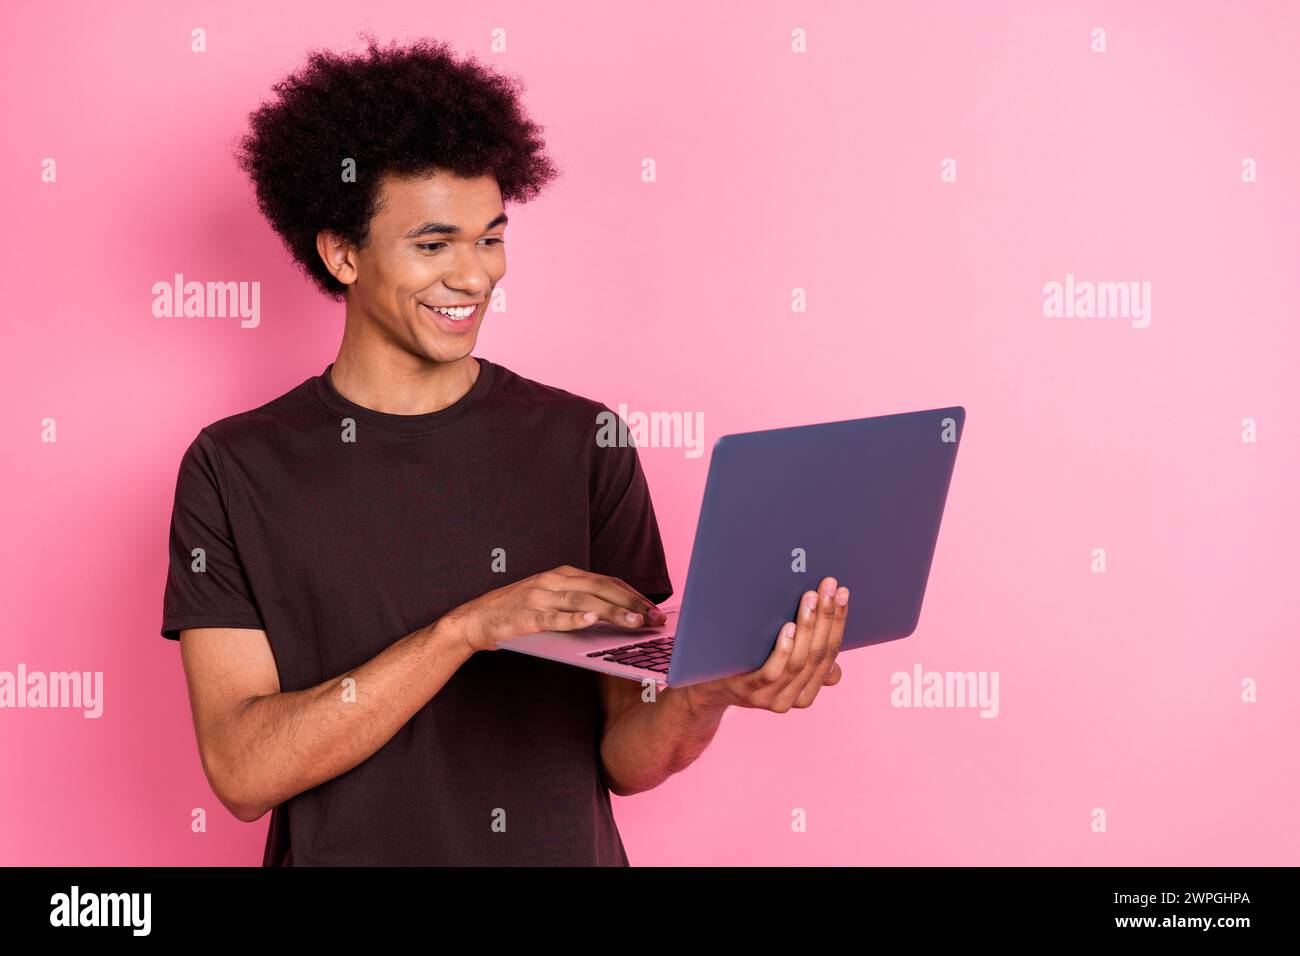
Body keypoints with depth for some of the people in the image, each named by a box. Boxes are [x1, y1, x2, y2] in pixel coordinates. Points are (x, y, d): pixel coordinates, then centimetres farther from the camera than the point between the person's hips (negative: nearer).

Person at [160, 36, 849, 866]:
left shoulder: (583, 444, 2)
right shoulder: (235, 469, -1)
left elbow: (627, 758, 1)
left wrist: (708, 691, -18)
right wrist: (465, 628, -17)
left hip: (565, 848, 1)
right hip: (345, 850, -1)